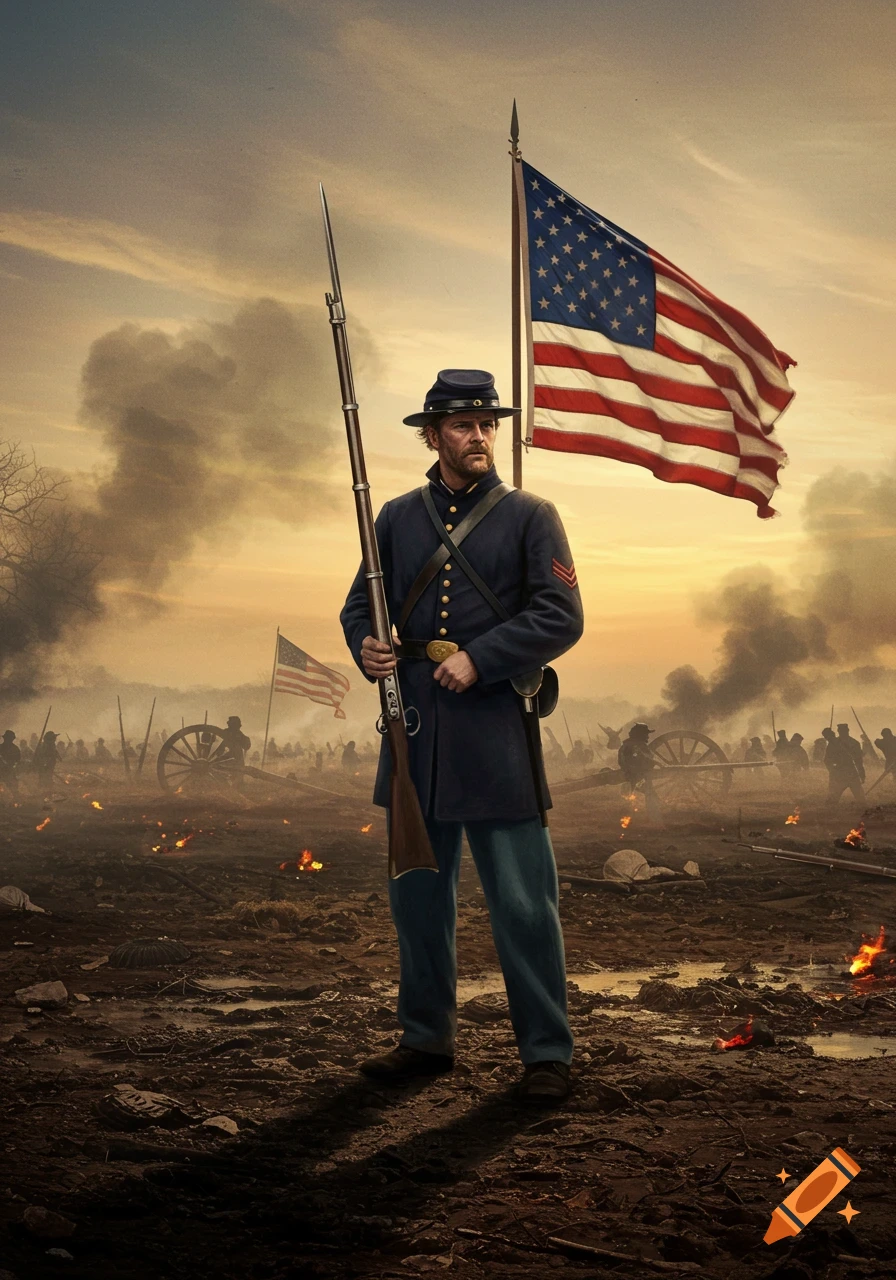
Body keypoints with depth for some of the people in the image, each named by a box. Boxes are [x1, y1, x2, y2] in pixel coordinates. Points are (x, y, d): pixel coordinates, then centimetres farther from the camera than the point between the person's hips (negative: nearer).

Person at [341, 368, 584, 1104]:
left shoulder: (530, 515, 0)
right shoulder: (397, 518, 11)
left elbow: (561, 616, -8)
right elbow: (360, 603, 14)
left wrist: (477, 659, -17)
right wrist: (366, 647, -9)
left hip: (495, 730, -4)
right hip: (413, 730, 4)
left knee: (523, 901, -1)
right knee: (416, 894, 12)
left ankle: (547, 1054, 11)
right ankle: (428, 1039, 27)